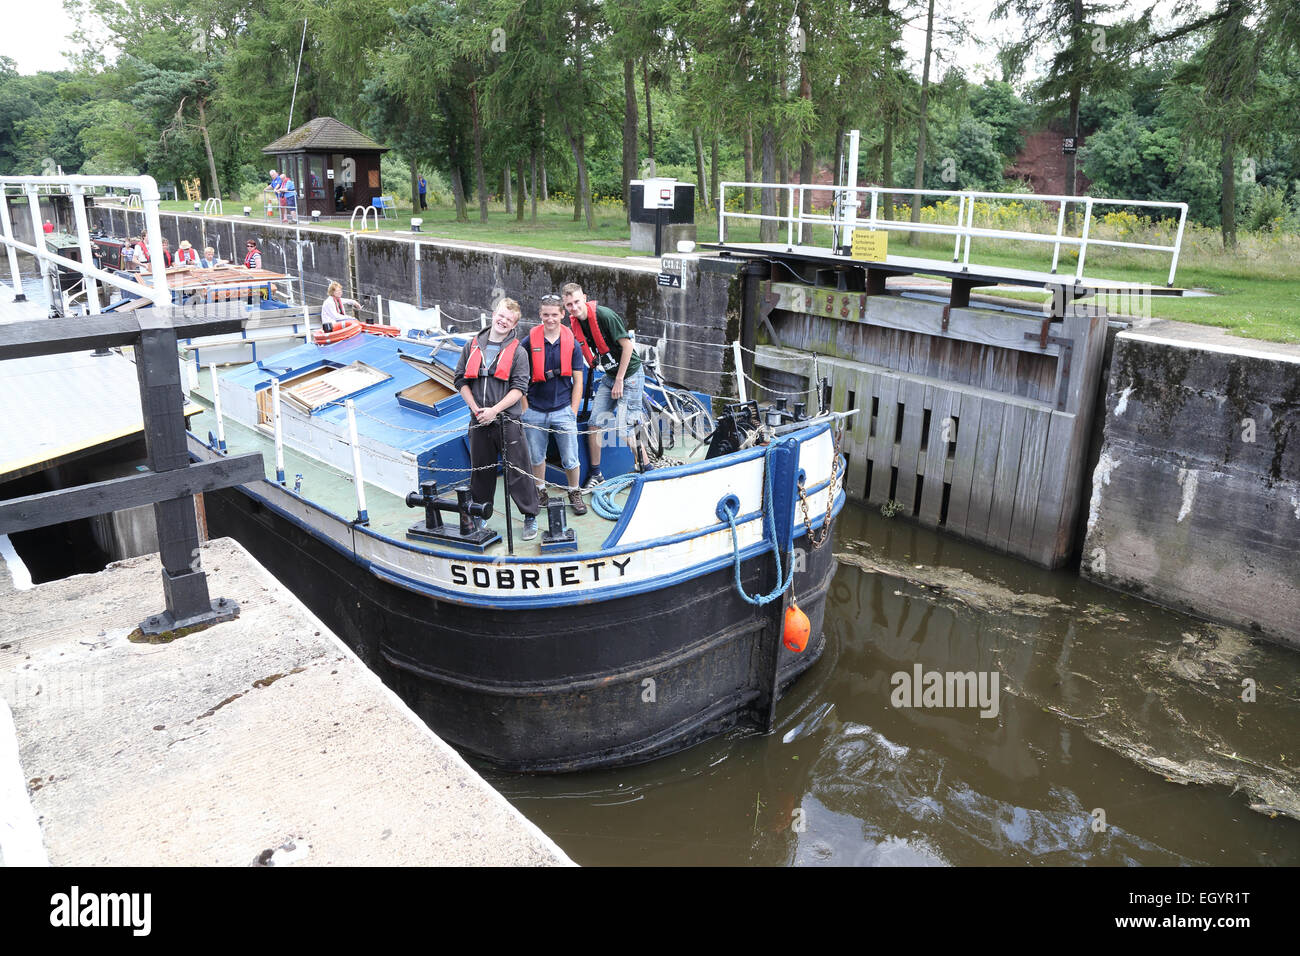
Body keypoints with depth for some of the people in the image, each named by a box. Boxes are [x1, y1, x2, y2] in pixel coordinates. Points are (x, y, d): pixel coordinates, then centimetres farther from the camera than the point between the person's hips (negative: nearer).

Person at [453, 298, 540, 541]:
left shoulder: (518, 352, -1)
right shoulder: (472, 346, 8)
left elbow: (519, 388, -7)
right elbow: (461, 379, 9)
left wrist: (494, 410, -16)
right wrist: (476, 409, -4)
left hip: (507, 420, -3)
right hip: (479, 420, 3)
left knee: (518, 470, -2)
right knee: (480, 469, 14)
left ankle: (530, 517, 10)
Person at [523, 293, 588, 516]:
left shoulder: (572, 343, -1)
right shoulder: (529, 342, -3)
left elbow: (577, 381, 3)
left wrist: (573, 412, -2)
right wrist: (524, 408, 0)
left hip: (563, 410, 0)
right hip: (535, 411, 1)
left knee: (570, 459, 3)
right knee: (536, 456, 12)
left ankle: (575, 493, 22)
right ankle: (541, 492, 31)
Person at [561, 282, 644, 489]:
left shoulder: (604, 315, -21)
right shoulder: (574, 324, 0)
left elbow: (627, 345, -19)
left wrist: (619, 380, -17)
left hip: (630, 375, -7)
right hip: (609, 376, 7)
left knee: (625, 427, -8)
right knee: (594, 423, 3)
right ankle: (595, 474, 16)